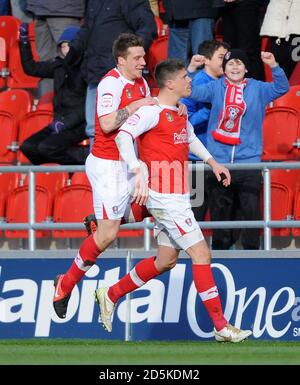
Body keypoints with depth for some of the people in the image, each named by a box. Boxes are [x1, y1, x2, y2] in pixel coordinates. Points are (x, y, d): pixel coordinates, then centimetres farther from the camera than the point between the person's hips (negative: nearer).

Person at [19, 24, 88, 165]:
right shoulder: (59, 66, 11)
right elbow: (31, 68, 23)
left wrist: (67, 122, -20)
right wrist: (24, 41, 14)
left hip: (80, 124, -8)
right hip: (61, 122, 8)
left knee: (46, 147, -26)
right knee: (27, 147, -8)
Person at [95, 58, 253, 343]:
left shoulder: (179, 112, 14)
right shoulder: (152, 111, -15)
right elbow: (123, 136, -28)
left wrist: (212, 162, 29)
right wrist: (138, 171, -39)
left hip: (176, 196, 10)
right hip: (165, 197, -10)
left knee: (166, 260, 16)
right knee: (201, 254, -9)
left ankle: (110, 295, 29)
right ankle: (221, 327, -6)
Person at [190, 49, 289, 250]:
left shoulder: (257, 89, 5)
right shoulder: (216, 88, 6)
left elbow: (282, 88, -5)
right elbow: (192, 92, -2)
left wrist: (274, 66, -21)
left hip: (249, 161, -1)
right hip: (218, 162, 1)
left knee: (251, 210, -5)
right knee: (220, 211, 8)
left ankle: (251, 251, 2)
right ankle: (220, 249, 17)